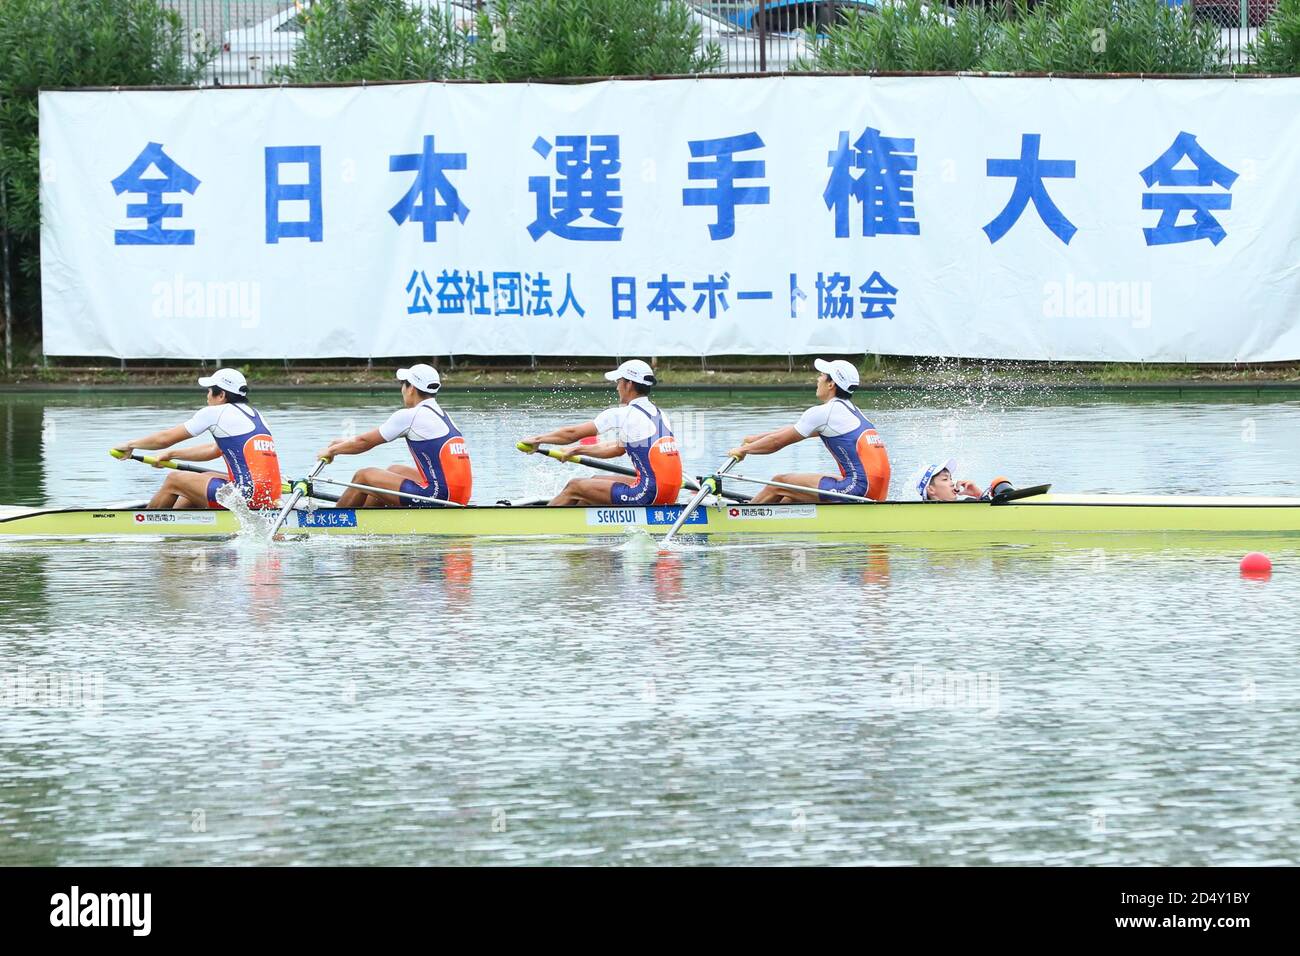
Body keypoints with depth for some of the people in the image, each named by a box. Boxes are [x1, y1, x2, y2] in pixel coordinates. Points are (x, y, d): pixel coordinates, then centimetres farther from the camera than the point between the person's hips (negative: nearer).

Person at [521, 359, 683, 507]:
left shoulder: (622, 415, -8)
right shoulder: (657, 414, 16)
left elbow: (573, 433, -1)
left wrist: (537, 439, 12)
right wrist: (577, 450, 31)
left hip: (648, 495, -8)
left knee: (574, 487, 8)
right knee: (595, 481, 25)